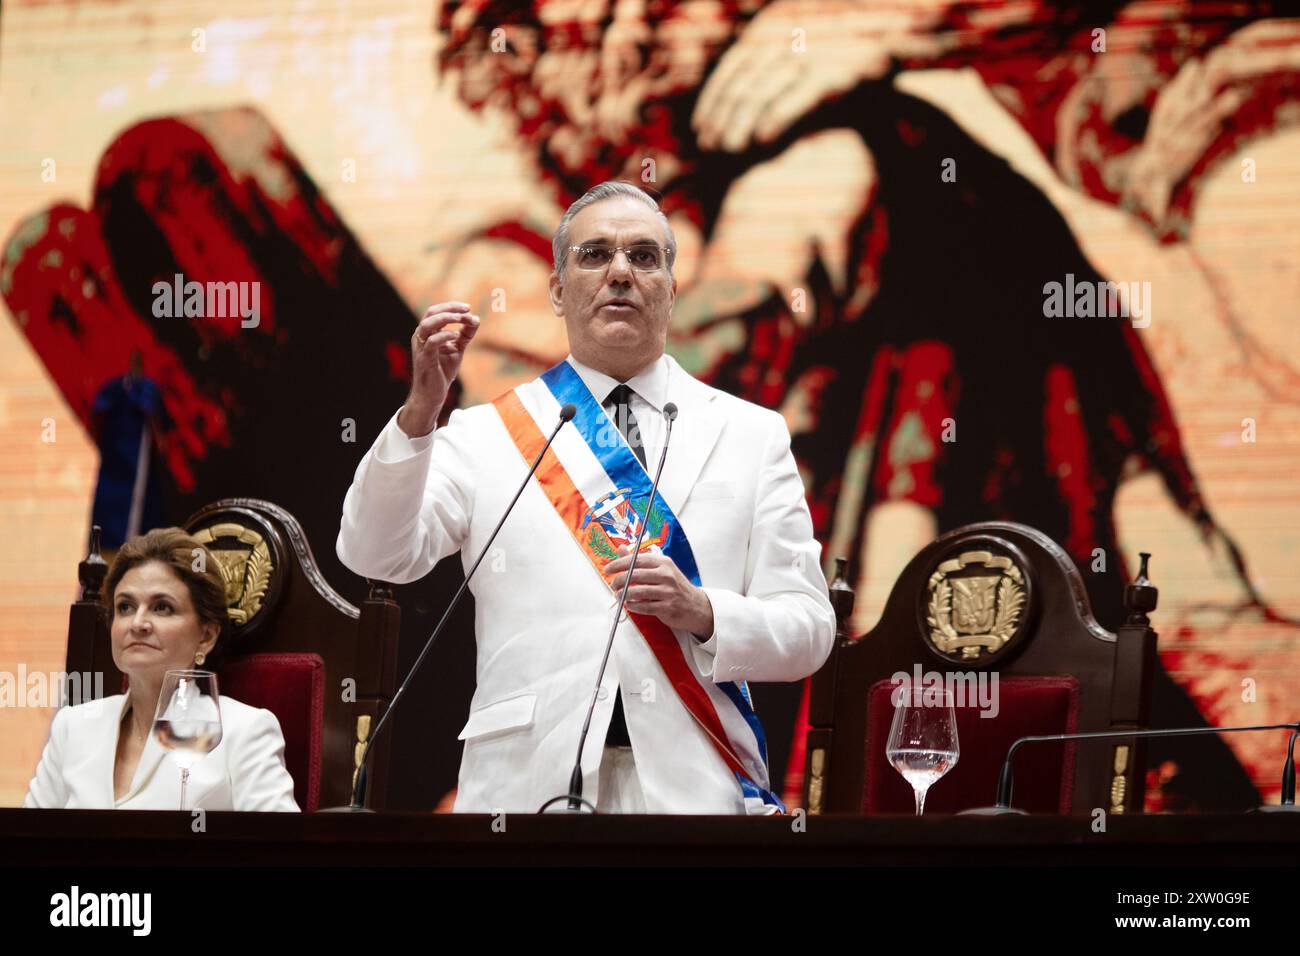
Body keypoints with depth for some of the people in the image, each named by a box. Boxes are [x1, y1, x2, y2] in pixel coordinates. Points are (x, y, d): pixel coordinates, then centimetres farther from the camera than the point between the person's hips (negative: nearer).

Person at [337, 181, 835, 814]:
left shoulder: (752, 437, 11)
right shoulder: (484, 436, 8)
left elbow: (809, 633, 6)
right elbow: (376, 555, -6)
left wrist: (702, 613, -14)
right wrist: (421, 410, -19)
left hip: (693, 785, 1)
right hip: (527, 784, -1)